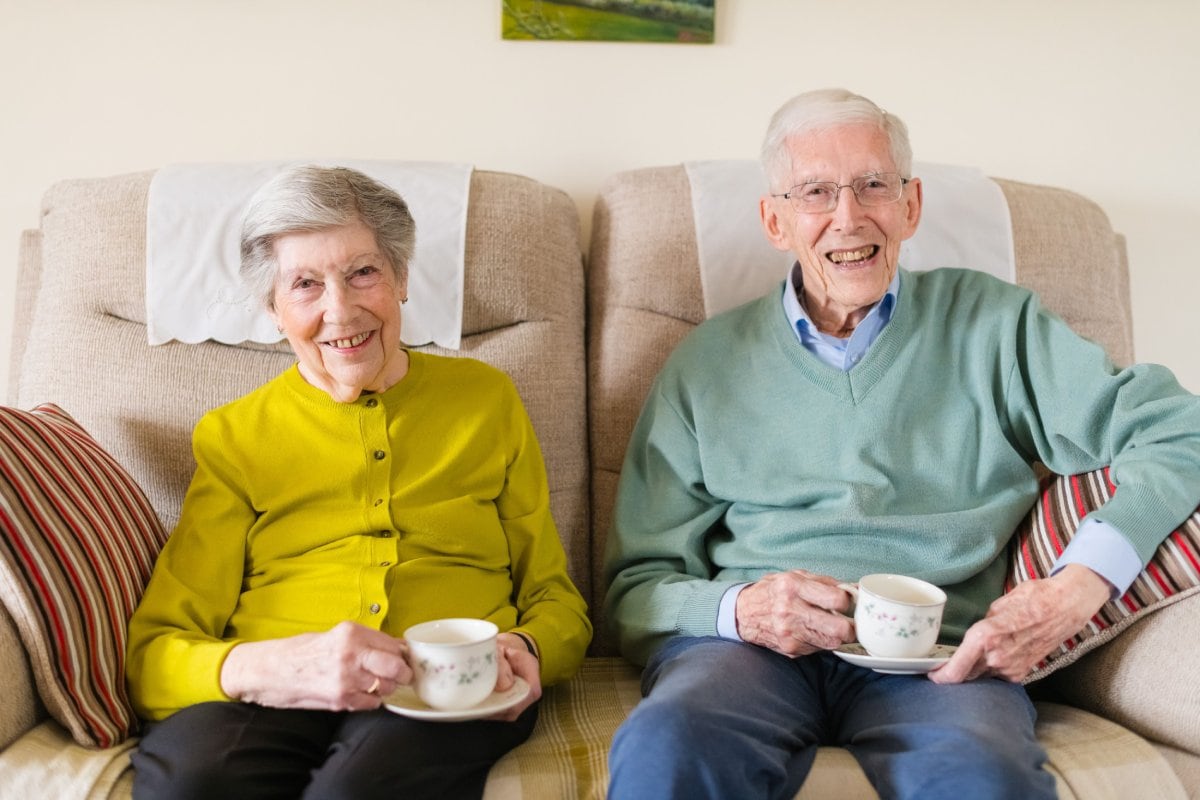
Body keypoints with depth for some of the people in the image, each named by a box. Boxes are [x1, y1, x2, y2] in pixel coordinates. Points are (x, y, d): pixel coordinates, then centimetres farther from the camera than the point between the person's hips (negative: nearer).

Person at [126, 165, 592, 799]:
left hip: (449, 691, 0)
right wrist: (277, 665, -20)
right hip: (269, 697, 1)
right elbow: (151, 657, 3)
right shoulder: (231, 436, 14)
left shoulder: (486, 399, 17)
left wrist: (525, 649, -5)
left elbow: (555, 597, 20)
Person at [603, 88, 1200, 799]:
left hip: (936, 657, 0)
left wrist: (1078, 587, -11)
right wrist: (738, 607, -13)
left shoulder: (990, 325, 13)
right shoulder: (708, 362, 13)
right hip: (754, 645, 1)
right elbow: (637, 587, 10)